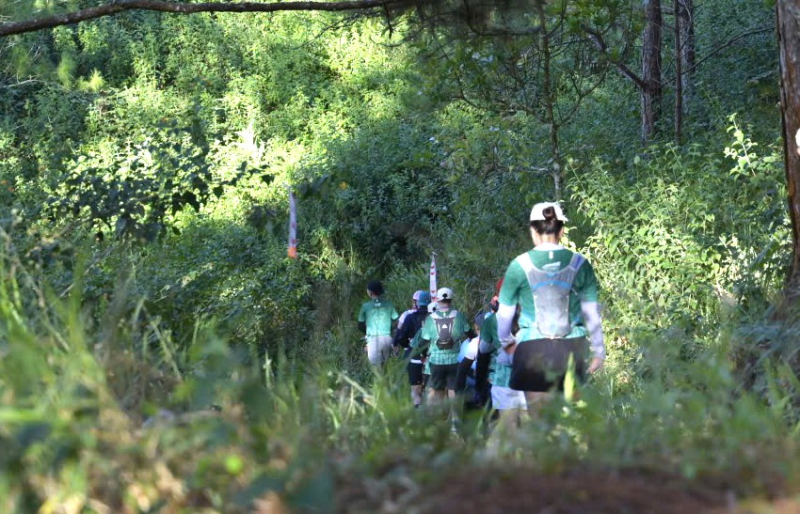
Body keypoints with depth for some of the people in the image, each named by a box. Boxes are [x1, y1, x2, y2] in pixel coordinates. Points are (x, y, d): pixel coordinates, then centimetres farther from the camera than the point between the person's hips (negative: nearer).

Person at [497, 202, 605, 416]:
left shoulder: (520, 265, -1)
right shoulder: (579, 264, 2)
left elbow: (504, 313, 8)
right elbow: (592, 312, 7)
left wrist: (507, 343, 26)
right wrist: (598, 350, 19)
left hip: (533, 348, -1)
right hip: (572, 348, 1)